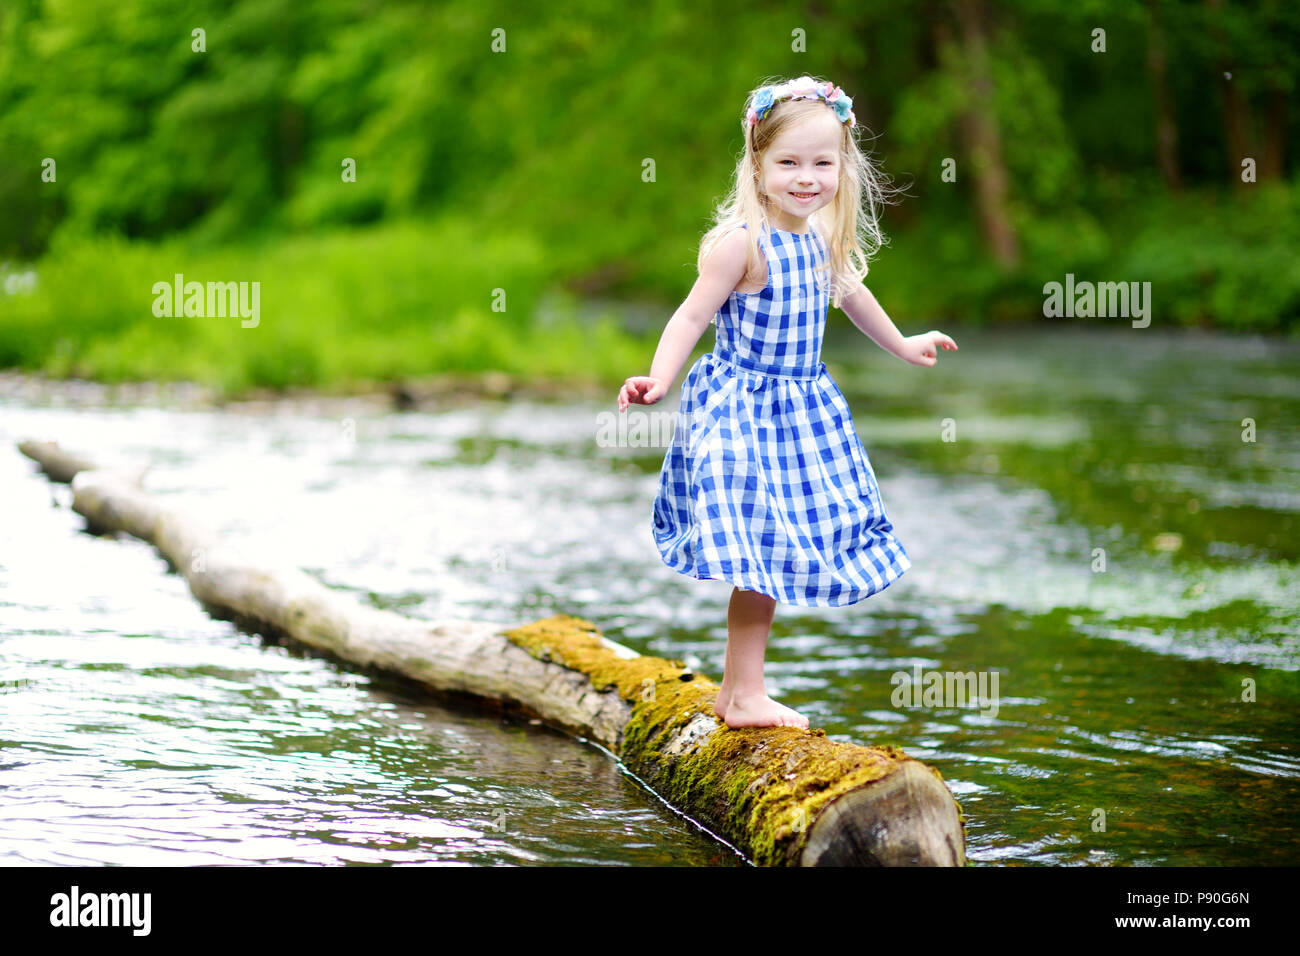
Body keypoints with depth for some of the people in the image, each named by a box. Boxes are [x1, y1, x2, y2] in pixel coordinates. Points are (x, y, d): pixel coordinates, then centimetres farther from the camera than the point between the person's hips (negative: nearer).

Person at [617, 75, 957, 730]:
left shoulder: (824, 238, 6)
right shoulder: (742, 241, -17)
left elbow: (849, 293, 25)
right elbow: (693, 314, -17)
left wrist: (901, 346, 40)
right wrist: (658, 379, -32)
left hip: (801, 411, 8)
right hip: (742, 412, -8)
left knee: (774, 552, 10)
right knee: (761, 547, -10)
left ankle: (737, 689, 19)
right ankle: (745, 695, 0)